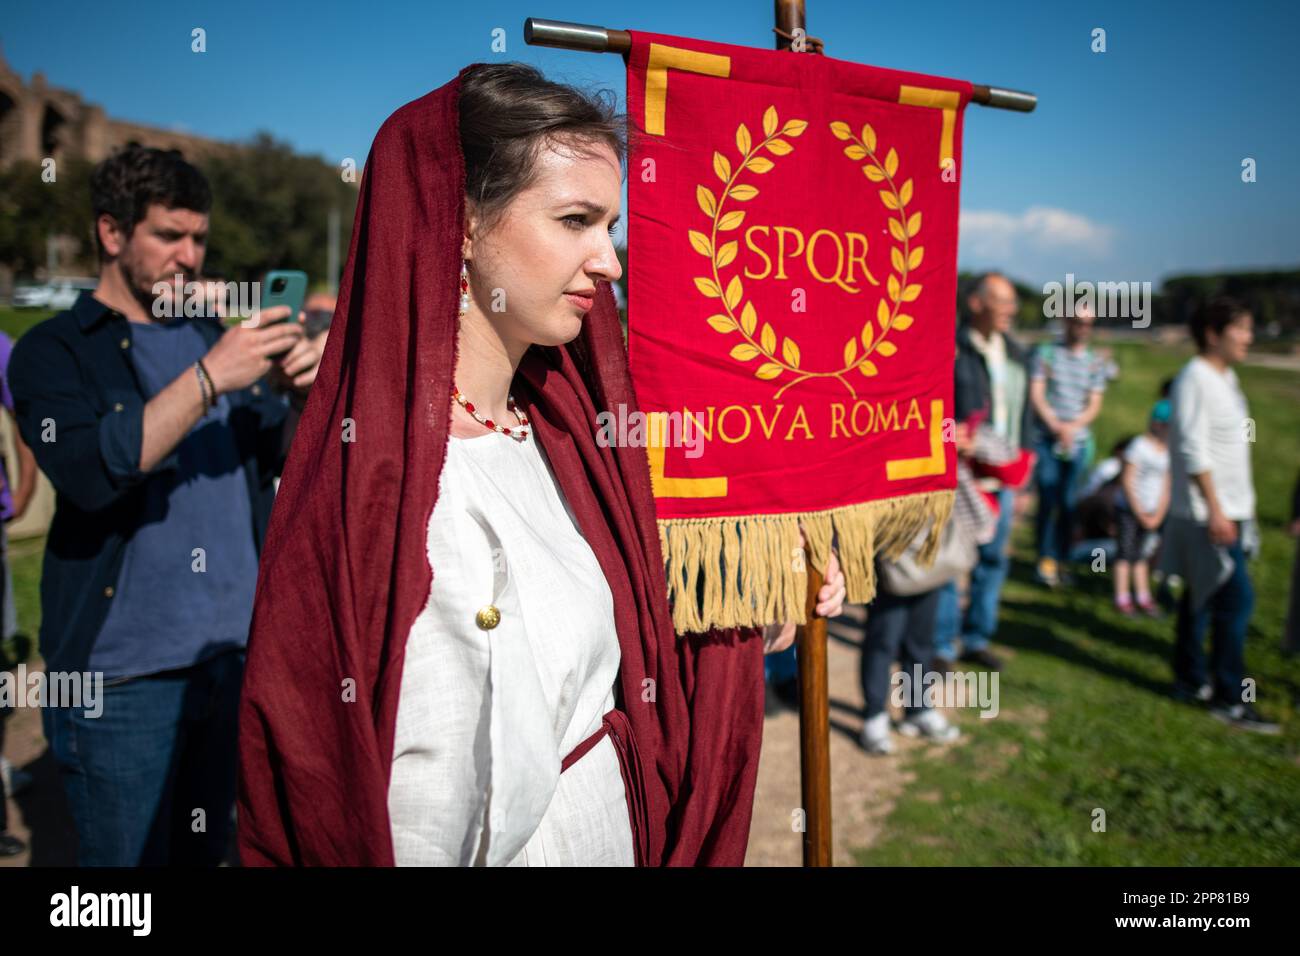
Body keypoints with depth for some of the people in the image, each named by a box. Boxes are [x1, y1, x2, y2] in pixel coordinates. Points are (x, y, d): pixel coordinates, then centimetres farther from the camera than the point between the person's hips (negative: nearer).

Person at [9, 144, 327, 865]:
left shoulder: (213, 334, 12)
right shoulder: (54, 352, -3)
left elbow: (283, 460, 10)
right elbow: (89, 474, -21)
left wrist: (307, 393, -10)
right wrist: (207, 379, -26)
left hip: (230, 659, 5)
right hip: (122, 676, -5)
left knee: (205, 853, 17)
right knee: (128, 858, 6)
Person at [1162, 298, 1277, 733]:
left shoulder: (1225, 378, 14)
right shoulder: (1195, 380, -16)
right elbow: (1194, 451, -21)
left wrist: (1238, 509, 19)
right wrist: (1214, 509, -23)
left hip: (1229, 511, 9)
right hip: (1206, 513, -9)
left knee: (1202, 596, 15)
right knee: (1235, 599, -8)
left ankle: (1190, 680, 25)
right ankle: (1229, 697, 0)